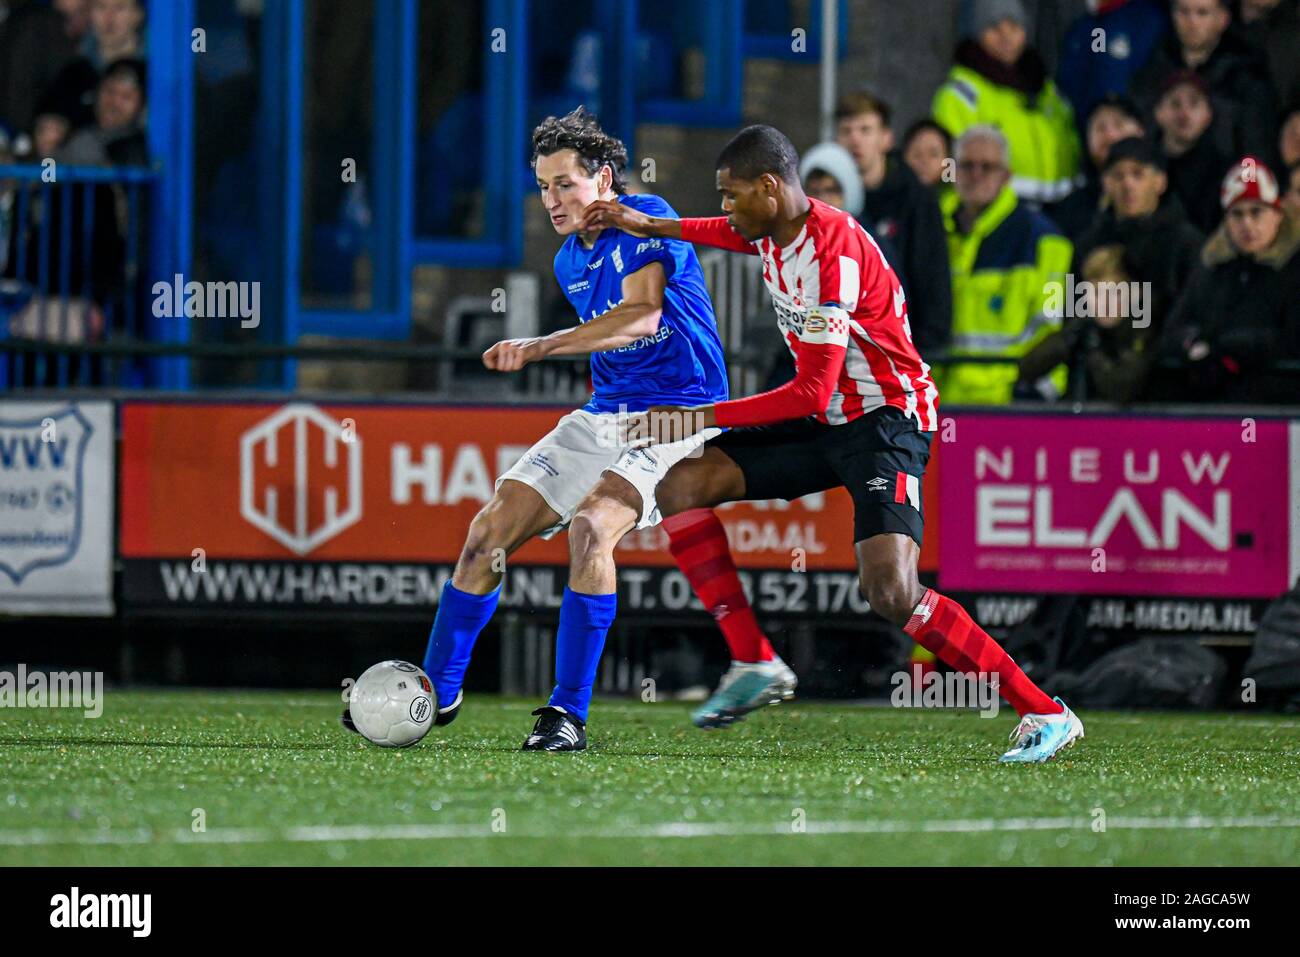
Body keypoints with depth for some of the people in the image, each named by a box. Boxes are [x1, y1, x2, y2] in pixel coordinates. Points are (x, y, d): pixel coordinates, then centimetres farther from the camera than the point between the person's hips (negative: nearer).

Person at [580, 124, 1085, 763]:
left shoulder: (835, 251, -25)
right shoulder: (774, 231, 3)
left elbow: (812, 393, -26)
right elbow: (730, 233, 33)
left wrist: (702, 418, -21)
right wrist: (646, 225, 23)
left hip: (884, 421, -9)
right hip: (824, 422, 9)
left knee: (893, 595, -26)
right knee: (681, 487, -1)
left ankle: (1046, 714, -18)